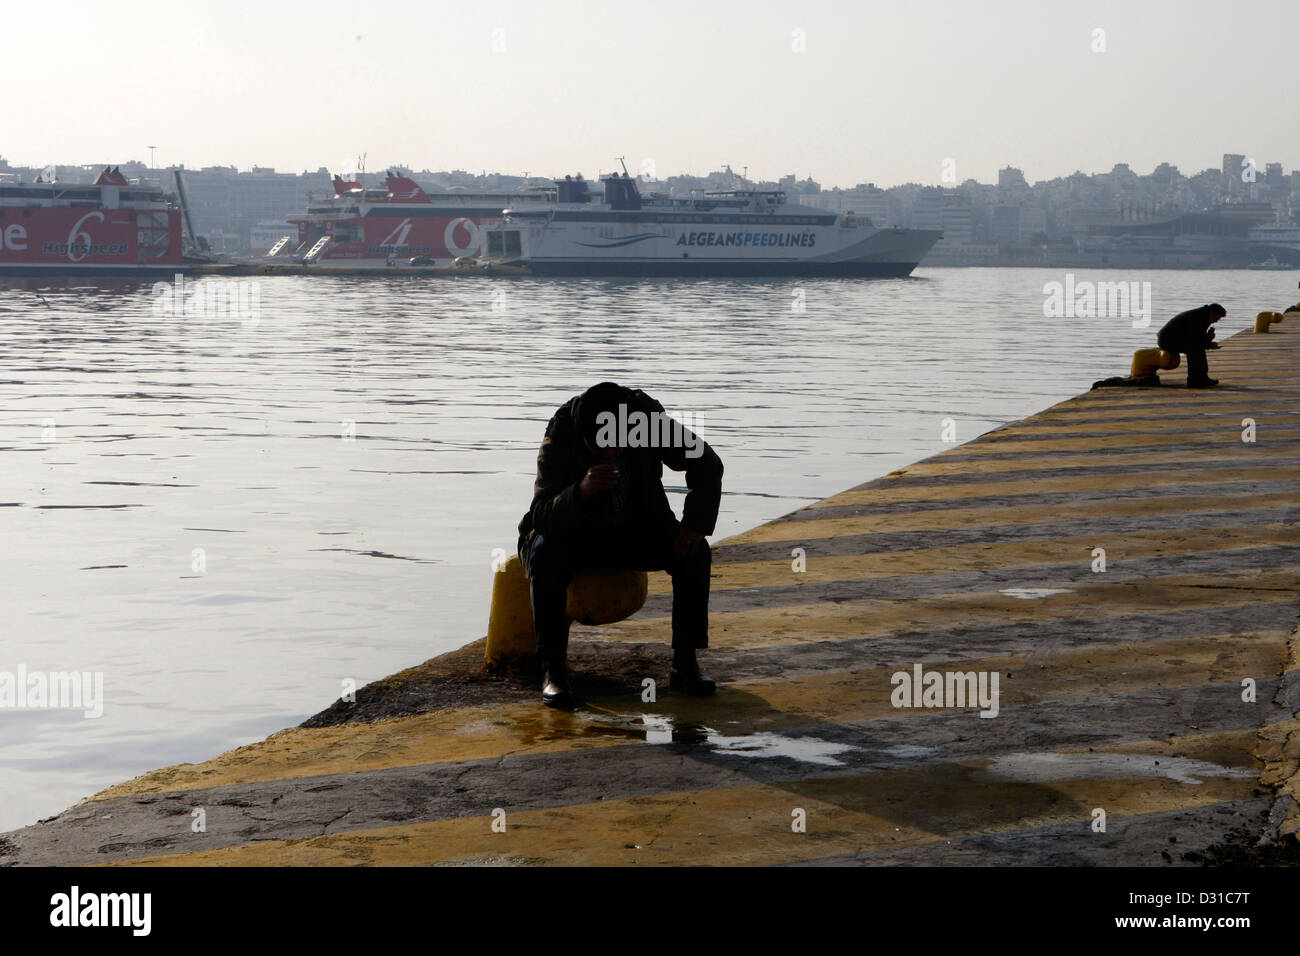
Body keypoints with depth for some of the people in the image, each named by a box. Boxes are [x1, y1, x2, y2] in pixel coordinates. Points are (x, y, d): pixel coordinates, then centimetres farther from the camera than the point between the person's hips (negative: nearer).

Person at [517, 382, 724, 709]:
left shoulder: (648, 420, -19)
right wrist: (581, 492, -52)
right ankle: (552, 671, -29)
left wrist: (696, 523, -18)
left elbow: (707, 464, -6)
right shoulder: (560, 436, -26)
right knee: (547, 554, -35)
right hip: (574, 534, -3)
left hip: (634, 530, 3)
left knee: (694, 553, -22)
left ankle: (685, 664, -14)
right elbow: (542, 516, -33)